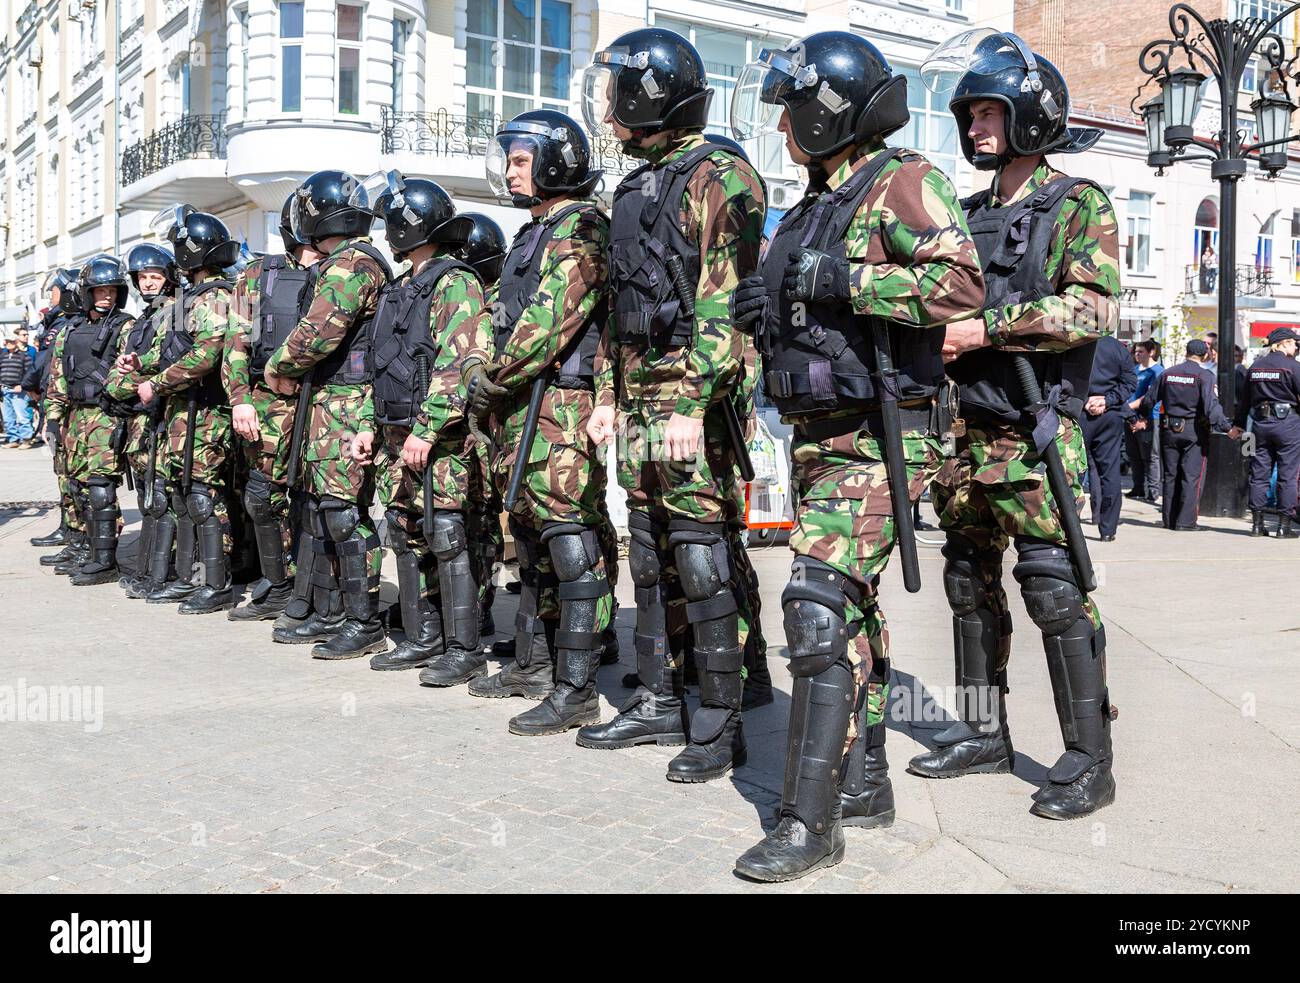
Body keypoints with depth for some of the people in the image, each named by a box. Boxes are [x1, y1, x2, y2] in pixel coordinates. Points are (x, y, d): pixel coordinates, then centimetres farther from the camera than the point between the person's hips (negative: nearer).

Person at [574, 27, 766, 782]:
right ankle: (660, 704, 23)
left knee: (706, 562, -6)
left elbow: (725, 301, -17)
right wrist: (610, 395, 19)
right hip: (639, 406, 9)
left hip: (696, 406, -9)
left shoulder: (719, 177, -8)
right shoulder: (638, 189, 20)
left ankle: (722, 725, 3)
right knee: (653, 558, 13)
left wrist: (692, 402, -23)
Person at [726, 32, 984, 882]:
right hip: (818, 435, 9)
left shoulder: (901, 182, -9)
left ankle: (811, 821, -11)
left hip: (877, 438, -9)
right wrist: (769, 307, 10)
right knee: (850, 607, 14)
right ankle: (865, 782, 25)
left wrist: (842, 281, -21)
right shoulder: (816, 205, 18)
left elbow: (962, 284, -23)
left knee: (822, 604, -16)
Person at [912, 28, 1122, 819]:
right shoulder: (973, 213, 17)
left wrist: (983, 329, -19)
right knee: (972, 581, 11)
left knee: (1055, 587, -8)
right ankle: (983, 733, 23)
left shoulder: (1077, 205, -3)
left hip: (1034, 433, -7)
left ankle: (1089, 760, 2)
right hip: (964, 430, 7)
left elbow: (1095, 309, -16)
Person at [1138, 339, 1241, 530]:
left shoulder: (1167, 373, 5)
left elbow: (1149, 399, 11)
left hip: (1169, 430, 4)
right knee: (1191, 477, 0)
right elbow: (1211, 407, -19)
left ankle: (1169, 520, 16)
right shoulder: (1204, 376, -9)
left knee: (1170, 476, 12)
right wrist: (1228, 428, -17)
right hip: (1194, 431, -4)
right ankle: (1185, 521, -3)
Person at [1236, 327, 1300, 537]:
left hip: (1261, 424, 5)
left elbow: (1245, 399, 13)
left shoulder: (1255, 366, 8)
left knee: (1259, 473, 8)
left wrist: (1239, 424, 21)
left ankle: (1257, 523, 9)